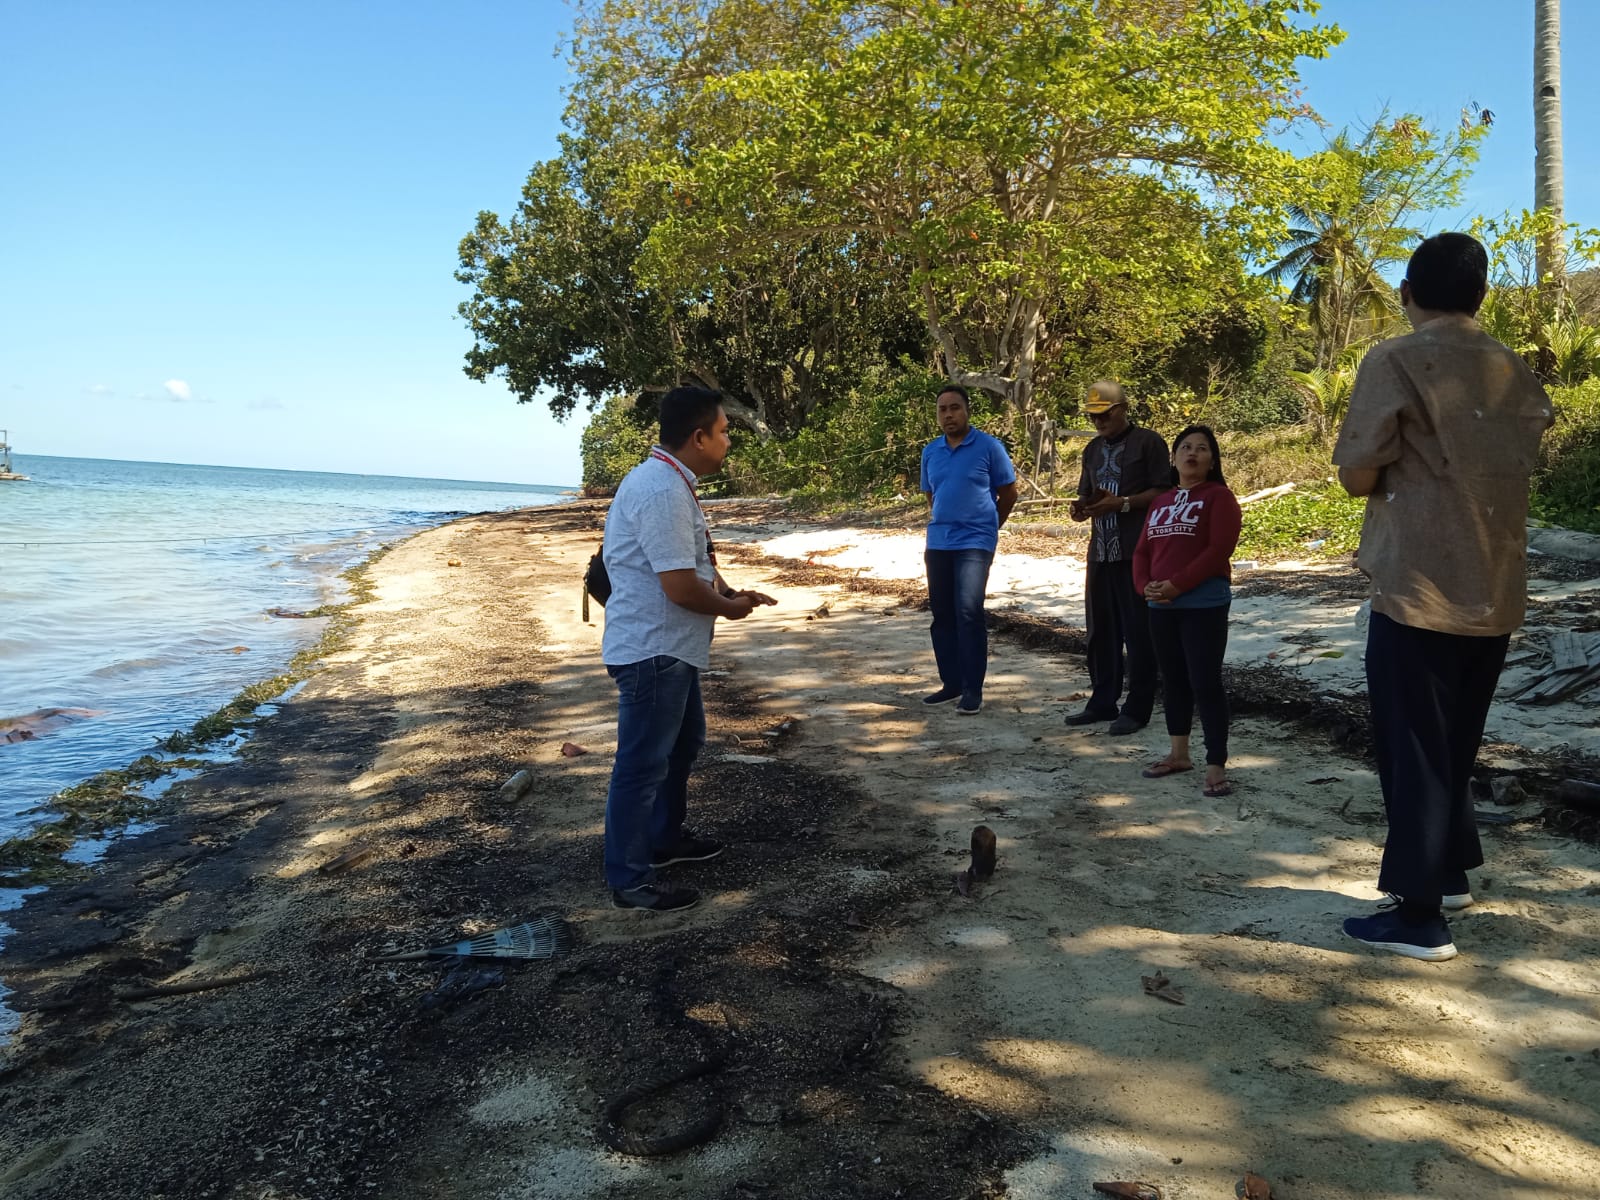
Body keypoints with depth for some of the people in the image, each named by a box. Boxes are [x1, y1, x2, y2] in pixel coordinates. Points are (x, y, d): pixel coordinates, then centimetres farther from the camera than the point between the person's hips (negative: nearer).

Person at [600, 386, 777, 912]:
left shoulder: (671, 483, 10)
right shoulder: (661, 491, -24)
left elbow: (695, 562, 20)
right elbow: (681, 587, -27)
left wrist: (729, 592, 4)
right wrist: (729, 608, -9)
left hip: (671, 648, 11)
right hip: (651, 651, -11)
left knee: (684, 742, 25)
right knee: (643, 764, 0)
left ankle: (665, 838, 42)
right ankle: (630, 880, 12)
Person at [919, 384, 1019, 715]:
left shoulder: (989, 447, -4)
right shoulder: (930, 452, 10)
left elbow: (1009, 493, 3)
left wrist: (986, 526, 10)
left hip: (974, 542, -5)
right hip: (937, 544, 6)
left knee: (968, 612, -14)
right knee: (942, 614, 9)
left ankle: (973, 689, -7)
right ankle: (951, 683, 20)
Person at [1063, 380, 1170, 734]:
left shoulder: (1148, 442, -3)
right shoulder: (1093, 450, 18)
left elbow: (1163, 492, -9)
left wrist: (1122, 503, -18)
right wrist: (1082, 507, 1)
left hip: (1137, 552, -7)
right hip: (1101, 552, 7)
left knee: (1138, 631, -2)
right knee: (1100, 629, 11)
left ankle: (1137, 709, 4)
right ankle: (1102, 702, 21)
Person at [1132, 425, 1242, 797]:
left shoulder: (1219, 496, -3)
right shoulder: (1162, 501, 18)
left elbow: (1219, 549, -14)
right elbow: (1143, 550, 15)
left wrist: (1178, 584, -19)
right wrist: (1144, 586, -4)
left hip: (1204, 604, -7)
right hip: (1162, 605, 7)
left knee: (1205, 682, -8)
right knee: (1173, 679, 14)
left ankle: (1217, 767, -4)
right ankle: (1179, 753, 26)